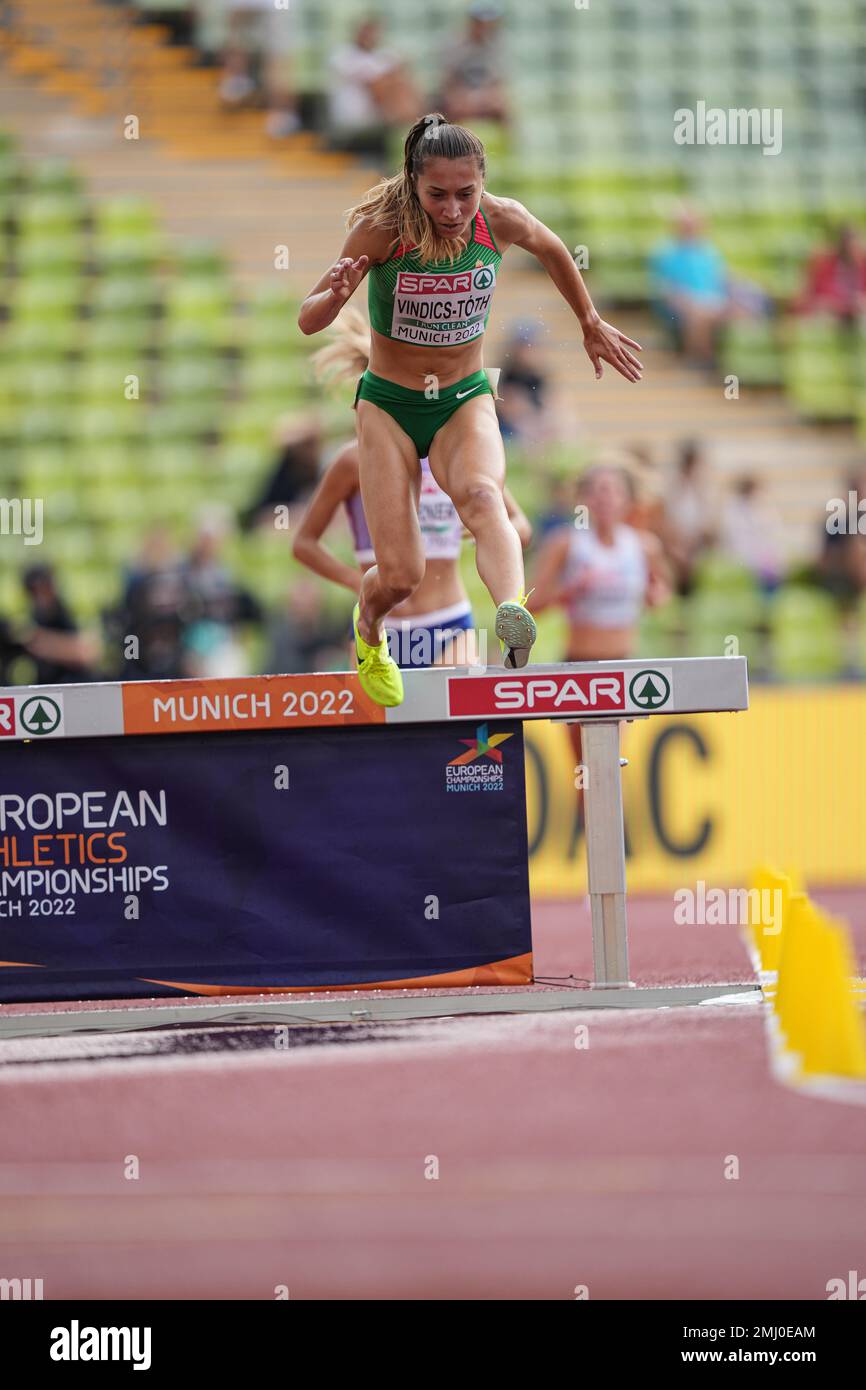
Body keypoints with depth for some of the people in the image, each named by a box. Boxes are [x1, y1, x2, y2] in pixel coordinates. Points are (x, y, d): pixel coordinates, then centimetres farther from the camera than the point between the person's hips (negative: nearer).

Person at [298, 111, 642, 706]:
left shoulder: (501, 221, -11)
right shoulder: (381, 230, -18)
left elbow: (552, 250, 13)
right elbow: (309, 321, -14)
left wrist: (592, 325, 25)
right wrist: (336, 294, -37)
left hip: (466, 402, 1)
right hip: (389, 405, -1)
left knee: (482, 497, -34)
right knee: (400, 577, -9)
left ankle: (513, 610, -61)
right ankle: (369, 631, 28)